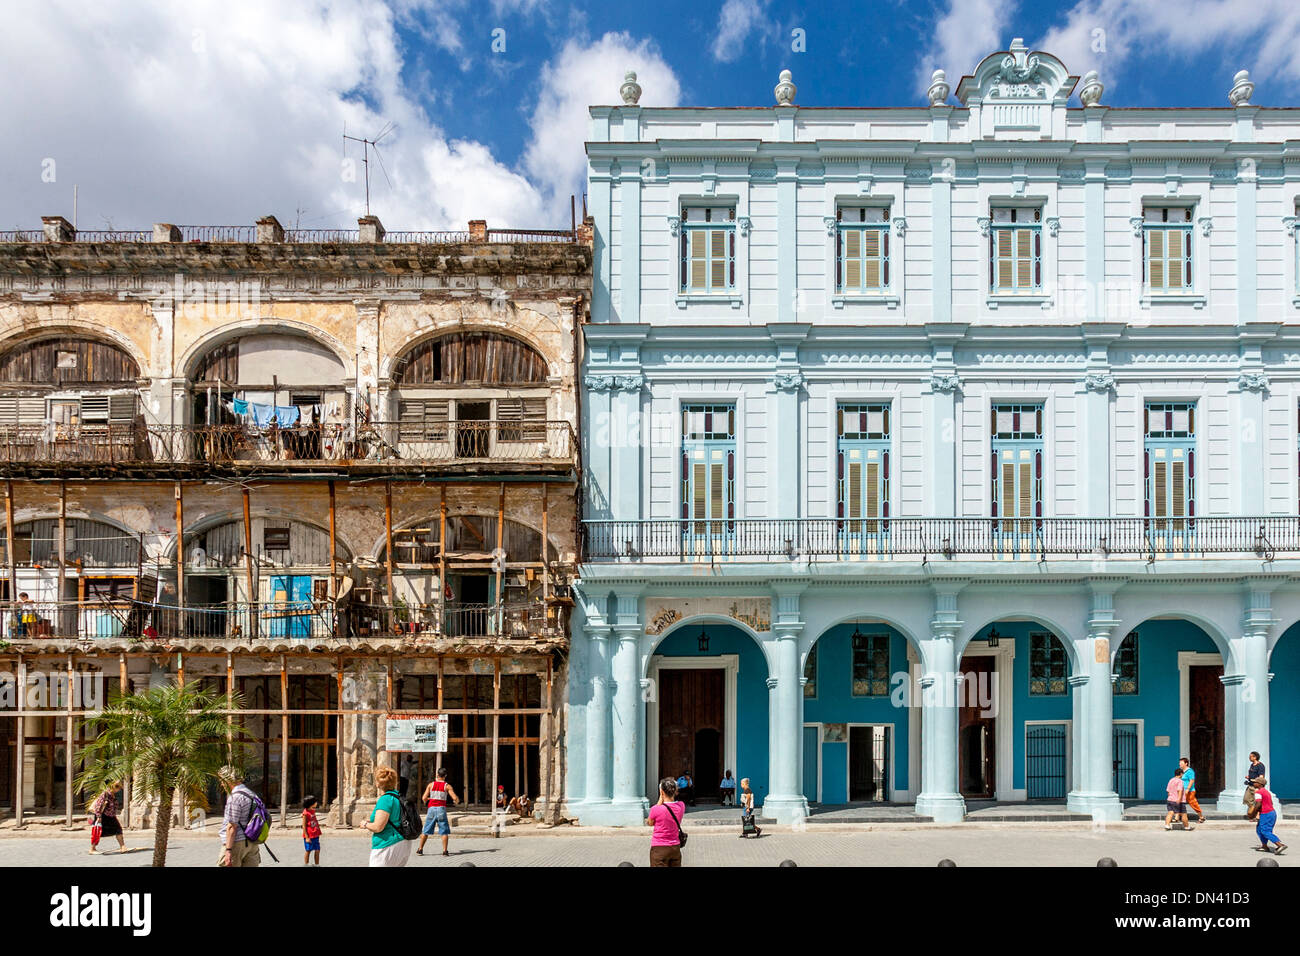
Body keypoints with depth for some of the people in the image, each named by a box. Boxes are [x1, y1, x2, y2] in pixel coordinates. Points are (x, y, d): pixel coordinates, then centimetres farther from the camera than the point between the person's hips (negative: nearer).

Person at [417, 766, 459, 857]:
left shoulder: (431, 785, 7)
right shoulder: (447, 786, 2)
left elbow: (424, 798, 0)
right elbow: (455, 798, -5)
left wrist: (425, 802, 22)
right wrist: (457, 801, 17)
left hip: (431, 808, 2)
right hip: (441, 809, -2)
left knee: (425, 831, 11)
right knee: (444, 831, 4)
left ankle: (420, 850, 13)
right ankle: (445, 851, -3)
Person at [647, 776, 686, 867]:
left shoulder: (656, 809, -20)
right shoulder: (681, 806, -5)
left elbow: (650, 823, 1)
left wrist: (660, 799, -7)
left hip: (659, 849, -5)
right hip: (675, 848, 5)